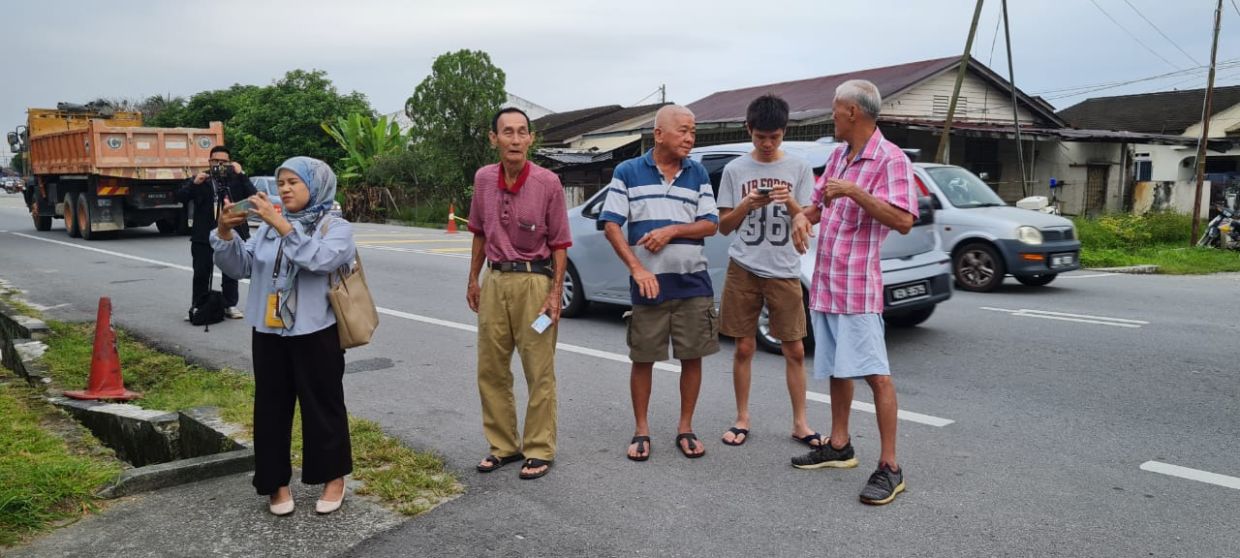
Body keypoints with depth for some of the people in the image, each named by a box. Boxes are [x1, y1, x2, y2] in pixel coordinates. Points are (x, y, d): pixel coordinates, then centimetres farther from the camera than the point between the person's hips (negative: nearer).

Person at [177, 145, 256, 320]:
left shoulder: (237, 179, 2)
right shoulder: (200, 179, 5)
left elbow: (253, 196, -13)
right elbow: (180, 197, -4)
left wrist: (241, 174, -18)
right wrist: (194, 183, -19)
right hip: (203, 235, 1)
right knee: (201, 273, 6)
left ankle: (230, 305, 20)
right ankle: (197, 306, 17)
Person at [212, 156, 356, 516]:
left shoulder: (336, 228, -6)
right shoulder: (269, 228, 11)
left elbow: (319, 260, -25)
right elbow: (240, 267, 5)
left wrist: (281, 225, -29)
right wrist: (225, 233, -11)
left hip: (315, 334, -5)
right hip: (270, 333, 5)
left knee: (322, 405, 6)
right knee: (271, 408, 10)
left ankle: (334, 478, 22)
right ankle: (277, 483, 23)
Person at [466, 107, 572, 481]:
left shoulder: (547, 182, -11)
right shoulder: (483, 179, 2)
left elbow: (559, 243, -5)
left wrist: (556, 292, -10)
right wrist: (473, 279, 15)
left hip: (534, 281, -5)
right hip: (495, 281, 5)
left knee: (539, 372, 1)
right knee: (491, 370, 11)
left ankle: (539, 450, 14)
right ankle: (502, 445, 26)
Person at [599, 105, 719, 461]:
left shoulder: (698, 174, 8)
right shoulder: (628, 172, 1)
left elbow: (711, 225, 5)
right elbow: (611, 225, -4)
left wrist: (672, 230, -12)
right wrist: (637, 269, -15)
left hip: (693, 283, 2)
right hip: (649, 283, -2)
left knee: (692, 357, 5)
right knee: (643, 359, 5)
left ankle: (685, 428, 20)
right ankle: (641, 431, 19)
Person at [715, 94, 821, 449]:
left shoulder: (799, 168, 3)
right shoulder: (735, 170, 4)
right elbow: (724, 226, 5)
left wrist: (790, 202, -18)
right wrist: (747, 204, -13)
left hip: (784, 271, 0)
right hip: (743, 269, 0)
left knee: (795, 350, 3)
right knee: (744, 348, 6)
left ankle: (800, 423, 15)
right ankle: (742, 420, 19)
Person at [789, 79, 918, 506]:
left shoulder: (890, 159, -11)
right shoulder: (837, 156, 14)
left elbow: (903, 221, -20)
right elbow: (819, 202, 24)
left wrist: (855, 191, -26)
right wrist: (803, 216, 2)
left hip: (858, 286, -8)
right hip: (824, 283, 9)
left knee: (876, 374, -6)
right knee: (836, 368, 16)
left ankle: (890, 468, 0)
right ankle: (839, 446, 29)